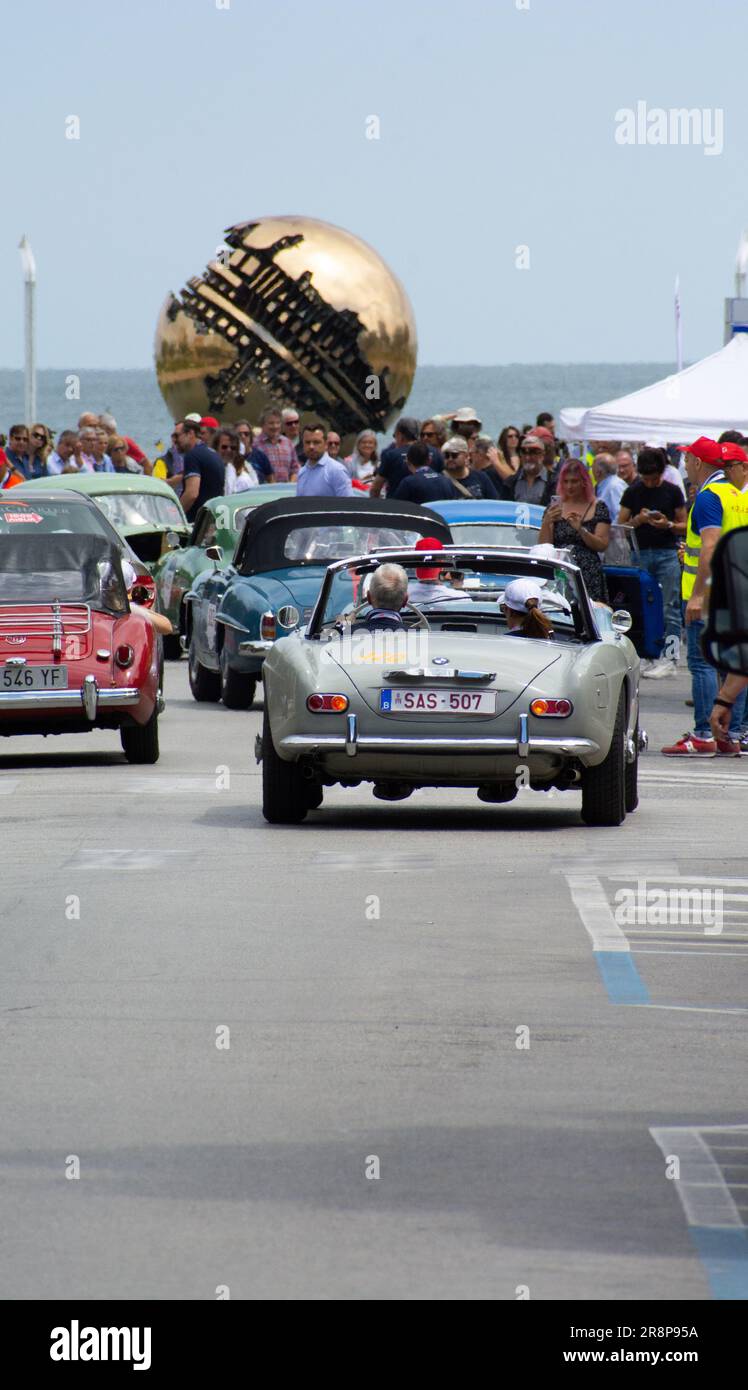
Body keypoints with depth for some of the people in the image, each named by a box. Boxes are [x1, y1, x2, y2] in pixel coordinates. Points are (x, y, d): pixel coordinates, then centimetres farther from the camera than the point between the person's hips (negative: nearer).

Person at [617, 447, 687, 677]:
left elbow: (684, 526, 8)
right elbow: (620, 526, 8)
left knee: (669, 609, -5)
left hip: (667, 553, -2)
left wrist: (668, 525, -12)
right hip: (639, 554, 2)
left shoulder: (672, 492, 5)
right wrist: (638, 520, -10)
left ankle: (670, 658, -4)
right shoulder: (632, 492, 8)